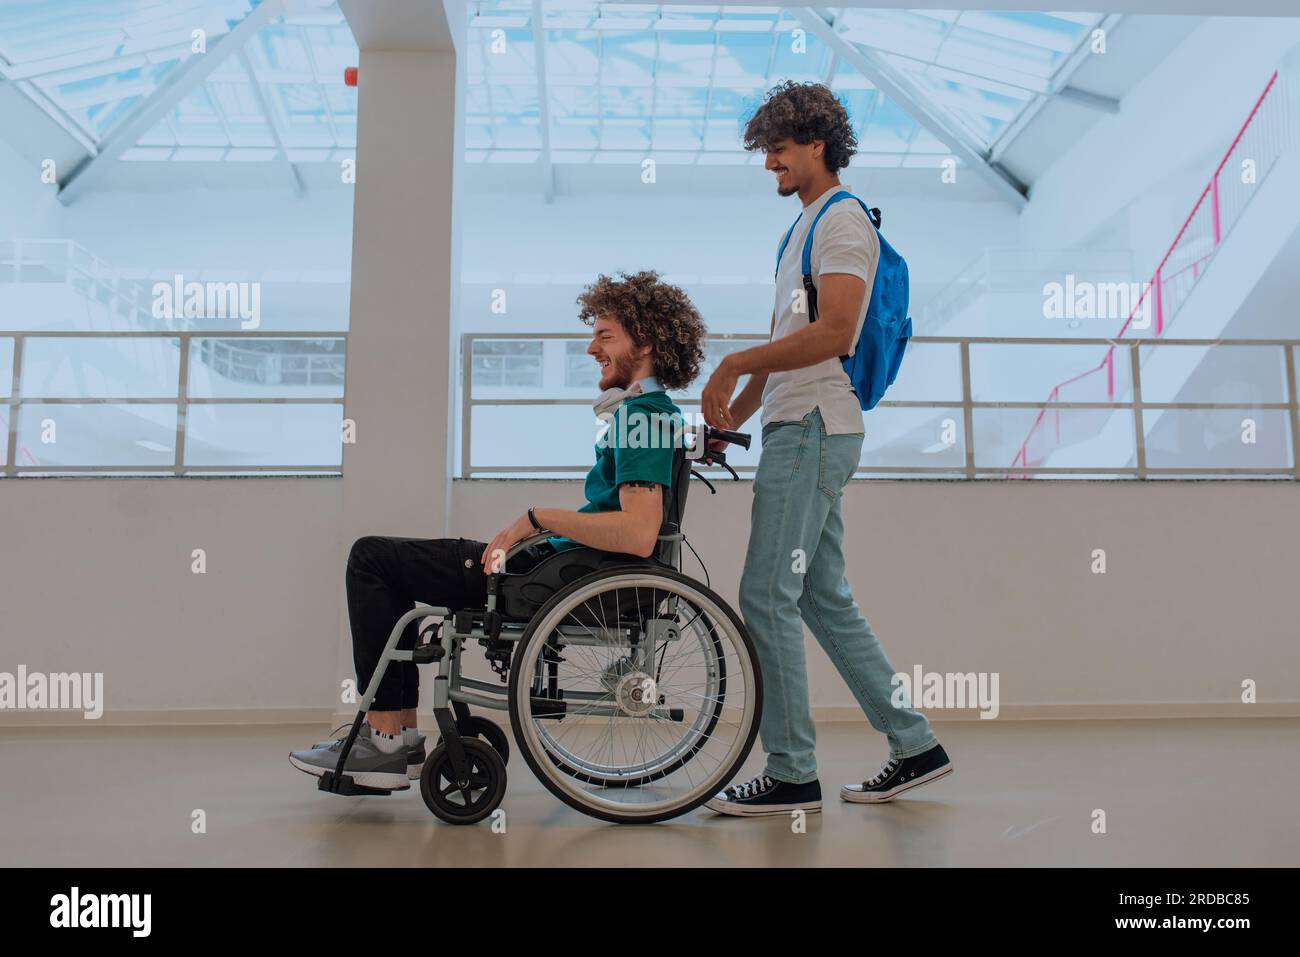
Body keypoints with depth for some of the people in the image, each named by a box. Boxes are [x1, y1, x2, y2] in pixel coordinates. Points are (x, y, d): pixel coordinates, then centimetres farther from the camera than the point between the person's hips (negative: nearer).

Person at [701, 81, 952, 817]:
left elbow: (834, 331, -20)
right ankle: (915, 746, 19)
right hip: (800, 428, 10)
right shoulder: (807, 225, 23)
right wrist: (732, 415, 17)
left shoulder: (843, 219, -7)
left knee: (767, 597, -8)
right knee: (824, 598, 12)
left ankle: (792, 775, 2)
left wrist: (735, 364, -16)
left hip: (815, 431, -10)